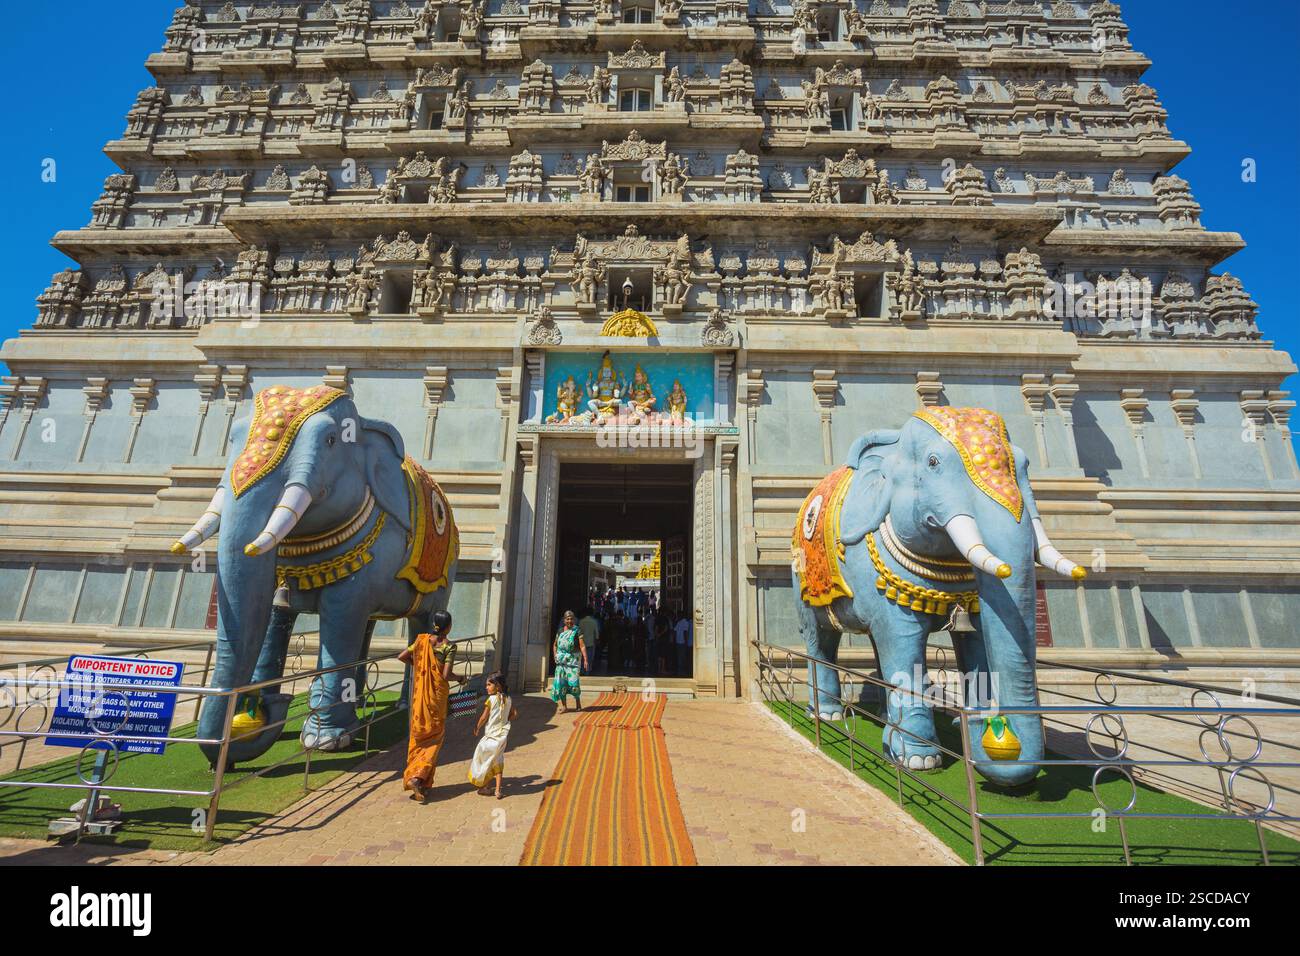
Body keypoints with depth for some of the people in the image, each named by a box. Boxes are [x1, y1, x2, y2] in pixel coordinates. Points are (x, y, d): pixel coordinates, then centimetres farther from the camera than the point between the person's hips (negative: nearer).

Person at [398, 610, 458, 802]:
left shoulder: (422, 640, -2)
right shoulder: (449, 646, -15)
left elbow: (401, 657, 1)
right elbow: (446, 675, -19)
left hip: (420, 694, 4)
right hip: (437, 695, -4)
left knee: (418, 735, 17)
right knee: (434, 736, 9)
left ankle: (412, 776, 24)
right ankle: (418, 777, -3)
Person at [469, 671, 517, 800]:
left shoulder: (491, 699, -16)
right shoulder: (508, 699, 0)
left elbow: (484, 717, -12)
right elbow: (515, 715, 2)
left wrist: (477, 728, 4)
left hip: (491, 734, -5)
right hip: (503, 734, 5)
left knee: (482, 758, 14)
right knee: (498, 761, 17)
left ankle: (483, 786, 20)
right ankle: (498, 790, 15)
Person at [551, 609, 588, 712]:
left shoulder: (577, 631, -4)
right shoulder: (560, 630, 10)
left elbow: (582, 646, -12)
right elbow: (555, 644, 21)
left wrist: (585, 660, -21)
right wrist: (555, 655, 6)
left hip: (573, 659, -4)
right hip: (561, 660, 4)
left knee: (573, 680, -10)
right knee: (561, 682, 1)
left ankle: (578, 702, 14)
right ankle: (564, 706, 11)